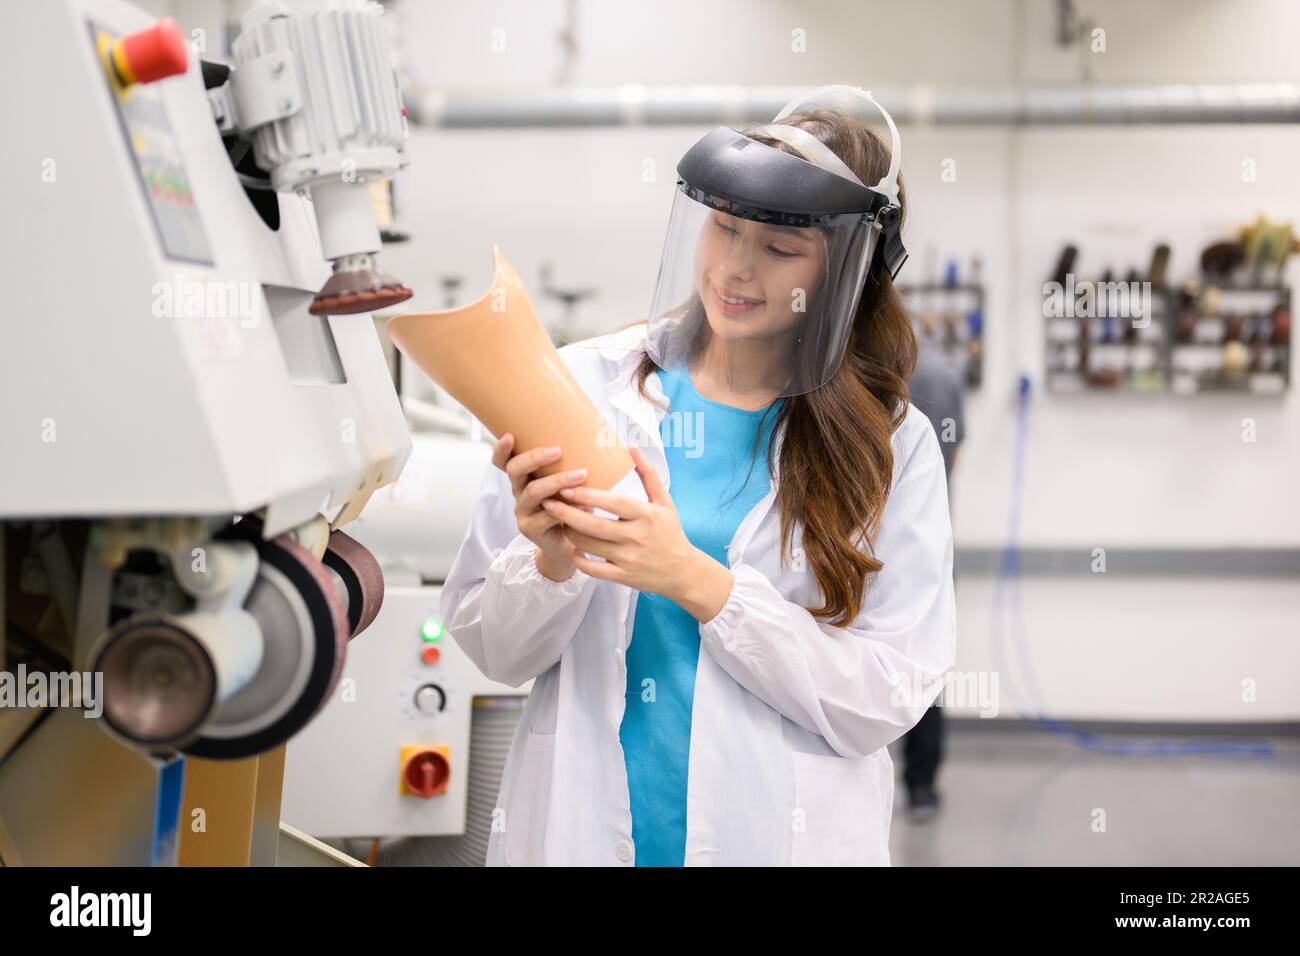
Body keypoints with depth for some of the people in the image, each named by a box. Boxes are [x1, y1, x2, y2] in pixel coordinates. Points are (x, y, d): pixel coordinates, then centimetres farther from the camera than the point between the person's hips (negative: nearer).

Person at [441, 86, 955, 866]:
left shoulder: (892, 445, -6)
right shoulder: (584, 384, -5)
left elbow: (886, 700, -13)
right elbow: (493, 652, -1)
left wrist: (696, 581, -21)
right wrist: (551, 564, -20)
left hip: (783, 833, 0)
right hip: (579, 829, 1)